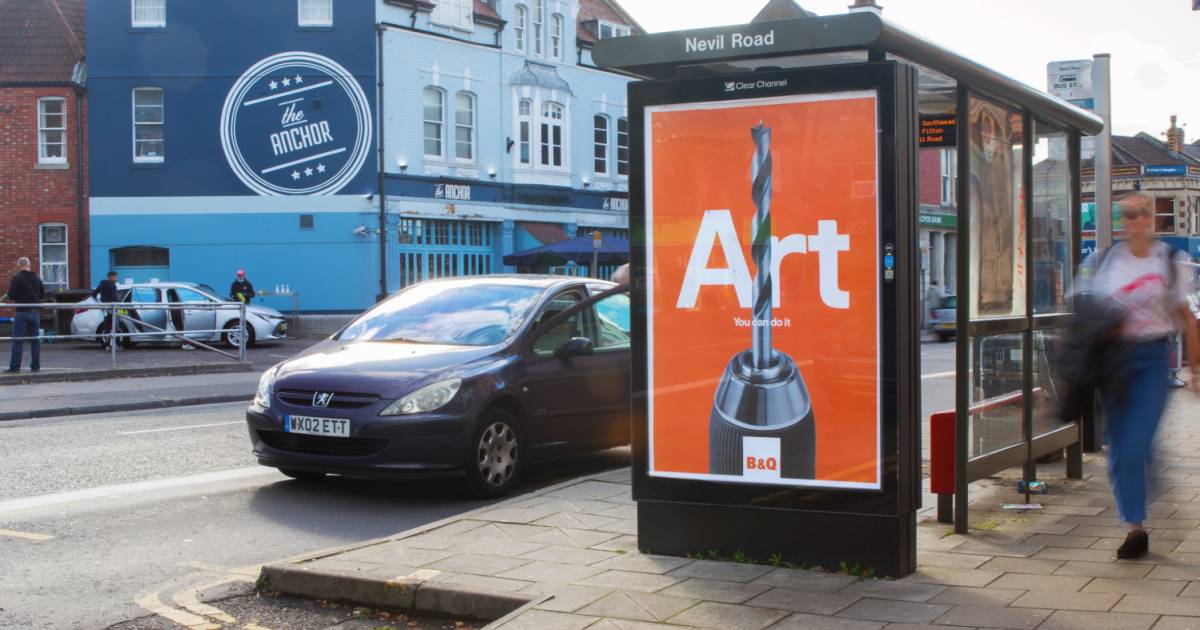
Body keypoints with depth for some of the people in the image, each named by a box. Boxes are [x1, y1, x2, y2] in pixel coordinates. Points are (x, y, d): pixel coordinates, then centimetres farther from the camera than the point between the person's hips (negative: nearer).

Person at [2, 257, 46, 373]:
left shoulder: (17, 278, -10)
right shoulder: (37, 278, 8)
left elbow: (11, 295, -12)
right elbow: (43, 295, 13)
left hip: (22, 312, -5)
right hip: (35, 312, 5)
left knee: (18, 341, -3)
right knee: (35, 340, 9)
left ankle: (15, 366, -5)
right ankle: (35, 366, 10)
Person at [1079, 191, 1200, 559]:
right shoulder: (1102, 262, 6)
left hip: (1152, 358, -2)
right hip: (1113, 358, 2)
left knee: (1135, 446, -13)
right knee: (1120, 450, 3)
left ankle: (1136, 527, 2)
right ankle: (1135, 529, 13)